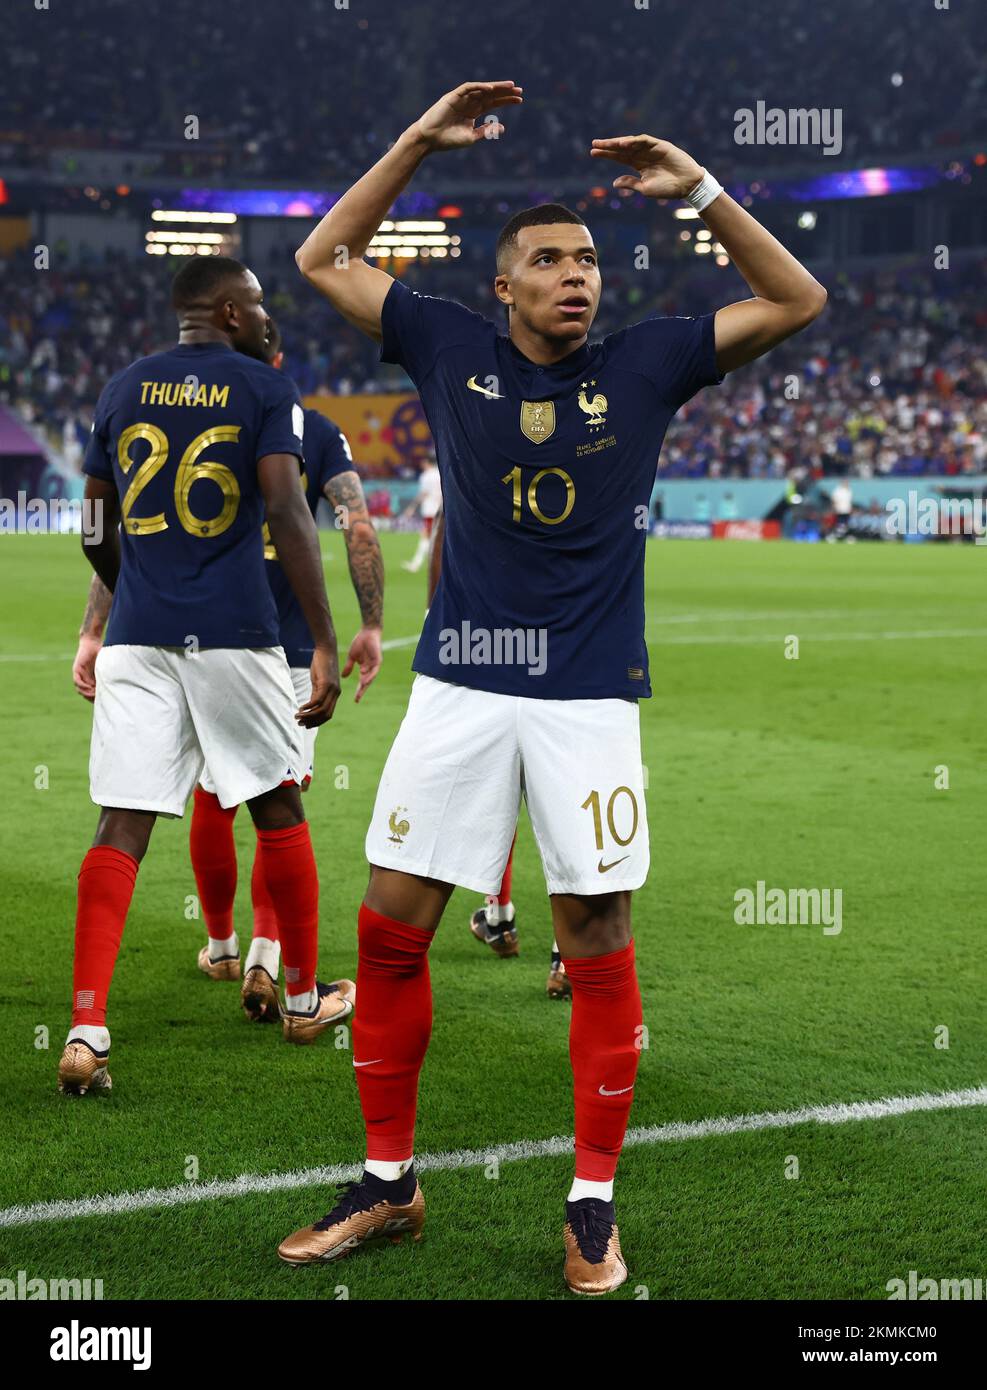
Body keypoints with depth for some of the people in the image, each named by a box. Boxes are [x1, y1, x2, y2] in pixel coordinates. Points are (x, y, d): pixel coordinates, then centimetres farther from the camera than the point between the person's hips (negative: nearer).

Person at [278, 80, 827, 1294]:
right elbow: (324, 260, 9)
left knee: (596, 941, 0)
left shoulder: (646, 364, 3)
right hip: (459, 683, 1)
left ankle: (592, 1206, 12)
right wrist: (422, 140, 2)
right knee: (391, 928, 1)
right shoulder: (450, 349, 4)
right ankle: (386, 1185, 16)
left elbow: (797, 301, 4)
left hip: (589, 694, -1)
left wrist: (699, 191, -4)